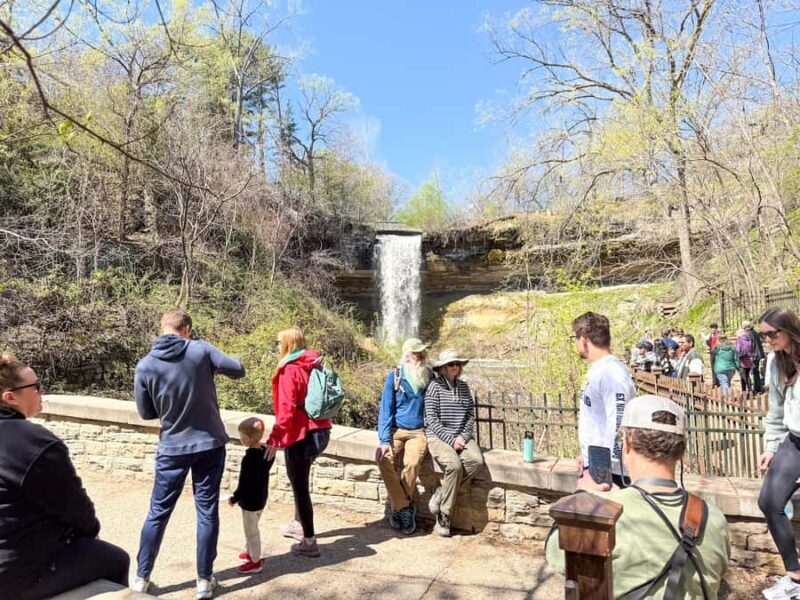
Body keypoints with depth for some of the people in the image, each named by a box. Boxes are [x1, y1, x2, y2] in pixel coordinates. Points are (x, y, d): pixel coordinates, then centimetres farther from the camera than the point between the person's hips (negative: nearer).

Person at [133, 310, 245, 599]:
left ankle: (141, 577, 27)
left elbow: (145, 412, 1)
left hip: (172, 448, 1)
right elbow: (238, 370, -5)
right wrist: (213, 368, 14)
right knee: (207, 512, 9)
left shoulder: (145, 366, -7)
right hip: (210, 443, -1)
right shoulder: (201, 349, -12)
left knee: (158, 513, 16)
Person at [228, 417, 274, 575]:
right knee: (251, 529, 26)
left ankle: (255, 562, 20)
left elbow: (245, 484, -24)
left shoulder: (249, 458, -28)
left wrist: (234, 498, -10)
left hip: (250, 501, -9)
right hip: (261, 498, 9)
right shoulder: (265, 452, -3)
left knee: (251, 531, 7)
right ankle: (249, 552, 42)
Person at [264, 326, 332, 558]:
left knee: (300, 486, 2)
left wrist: (274, 439, -21)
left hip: (301, 435, -9)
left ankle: (309, 542, 9)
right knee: (298, 480, 26)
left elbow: (286, 408, -21)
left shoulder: (289, 371, -14)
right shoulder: (311, 365, 8)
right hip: (319, 431, 9)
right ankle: (299, 524, 41)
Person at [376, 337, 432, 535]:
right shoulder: (394, 376, -1)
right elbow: (386, 409, -3)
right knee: (384, 460, -28)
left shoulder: (429, 376, 4)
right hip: (396, 430, 0)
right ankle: (405, 509, -11)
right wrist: (384, 440, -13)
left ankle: (400, 508, -6)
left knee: (412, 463, -29)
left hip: (418, 432, 0)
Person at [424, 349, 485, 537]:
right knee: (455, 465, -31)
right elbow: (431, 419, -8)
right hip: (438, 437, -5)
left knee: (477, 460, -25)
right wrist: (451, 439, -13)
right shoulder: (435, 386, -3)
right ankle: (443, 518, -13)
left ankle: (440, 496, -11)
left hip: (462, 437, 5)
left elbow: (471, 415, 12)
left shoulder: (464, 386, 14)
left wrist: (463, 436, -5)